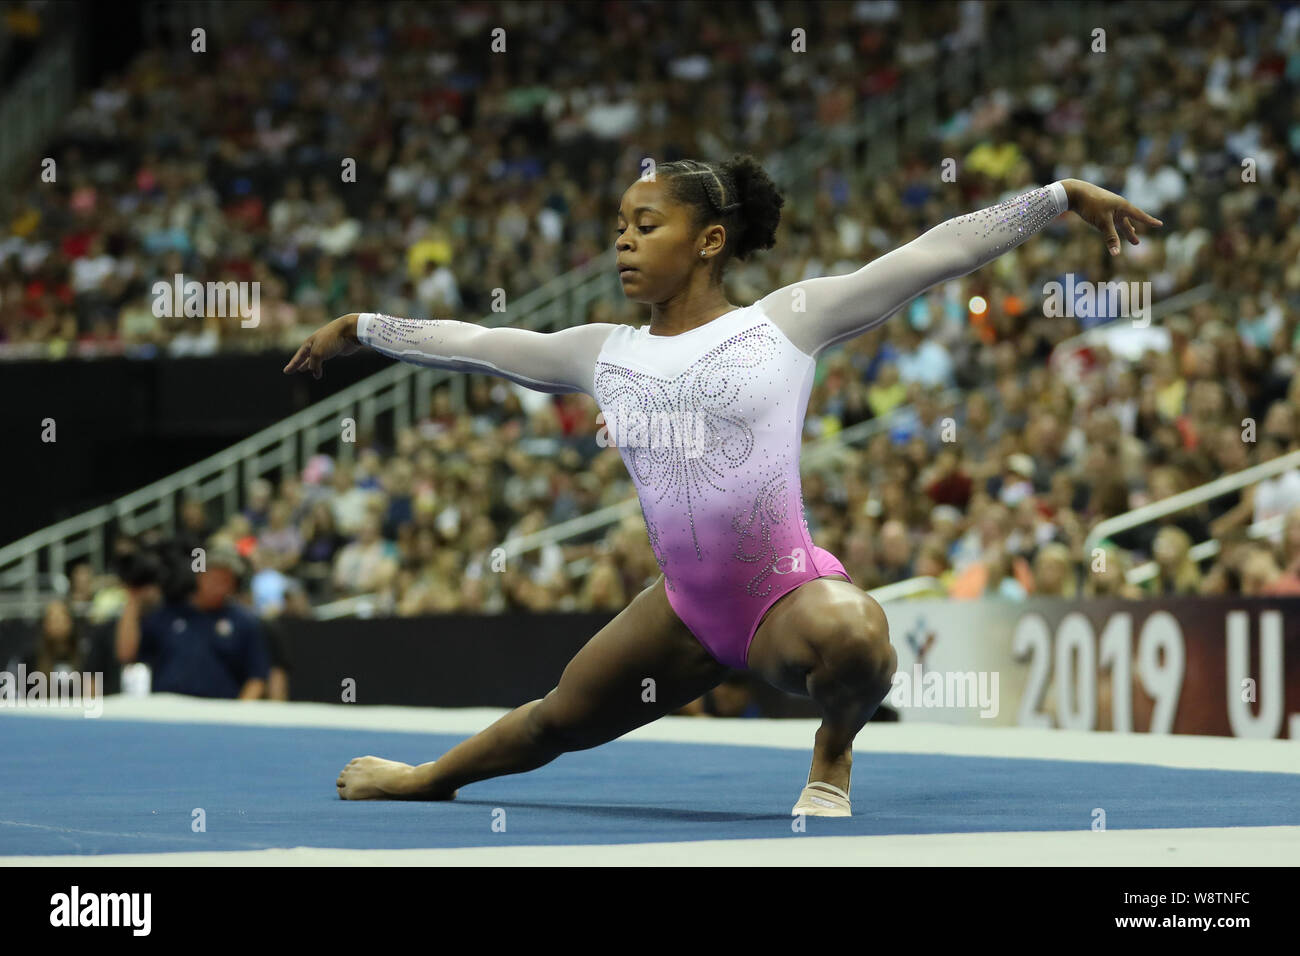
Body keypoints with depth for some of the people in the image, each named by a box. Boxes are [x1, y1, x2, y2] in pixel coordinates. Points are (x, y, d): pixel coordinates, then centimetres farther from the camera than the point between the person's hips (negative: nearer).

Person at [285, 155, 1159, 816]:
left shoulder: (786, 322, -5)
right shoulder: (604, 354, 8)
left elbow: (938, 252, -7)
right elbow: (475, 344, 19)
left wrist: (1065, 194, -8)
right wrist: (363, 329, 23)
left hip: (790, 590, -5)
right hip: (689, 603, 5)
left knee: (851, 638, -40)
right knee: (558, 721, 18)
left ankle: (834, 754, -5)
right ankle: (430, 779, 51)